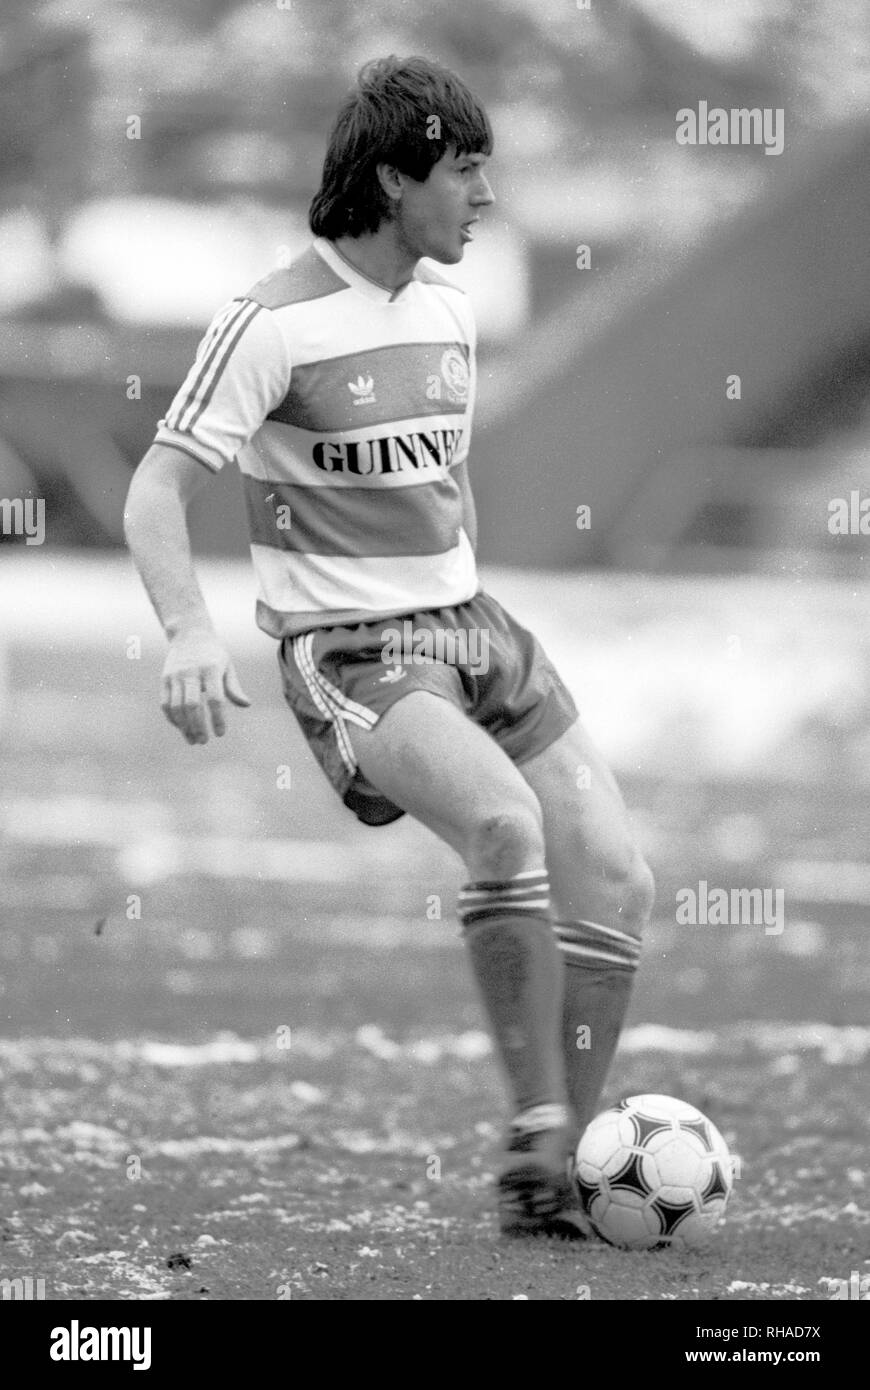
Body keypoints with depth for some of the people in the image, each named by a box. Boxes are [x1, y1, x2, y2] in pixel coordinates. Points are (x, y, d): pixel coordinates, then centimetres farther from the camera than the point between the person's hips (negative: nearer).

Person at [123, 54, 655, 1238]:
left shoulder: (447, 313, 11)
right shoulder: (274, 325, -12)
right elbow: (158, 489, -15)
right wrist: (189, 632, -31)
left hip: (471, 628, 8)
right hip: (352, 654, -8)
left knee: (614, 881, -2)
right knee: (506, 822, -32)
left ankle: (553, 1181, 6)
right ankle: (537, 1131, -24)